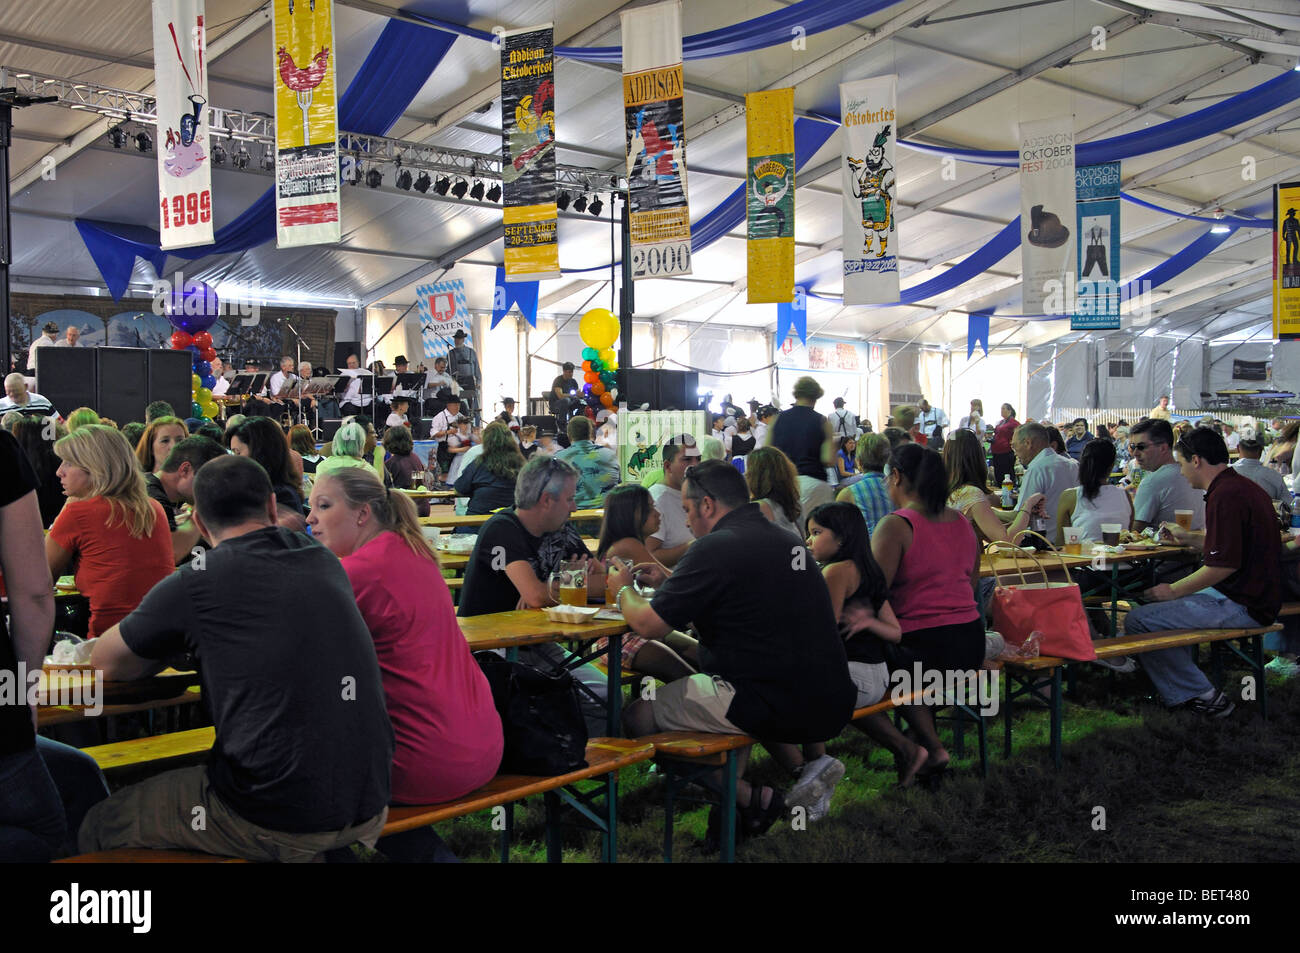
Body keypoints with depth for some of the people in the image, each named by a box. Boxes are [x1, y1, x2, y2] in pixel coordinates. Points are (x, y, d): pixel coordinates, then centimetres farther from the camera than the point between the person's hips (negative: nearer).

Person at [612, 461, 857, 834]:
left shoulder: (716, 548, -11)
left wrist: (624, 588, 12)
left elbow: (648, 624, -9)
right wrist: (669, 581, 31)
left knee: (637, 716, 2)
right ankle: (809, 764, 15)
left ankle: (752, 800, -1)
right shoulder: (787, 540, 15)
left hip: (780, 709, -8)